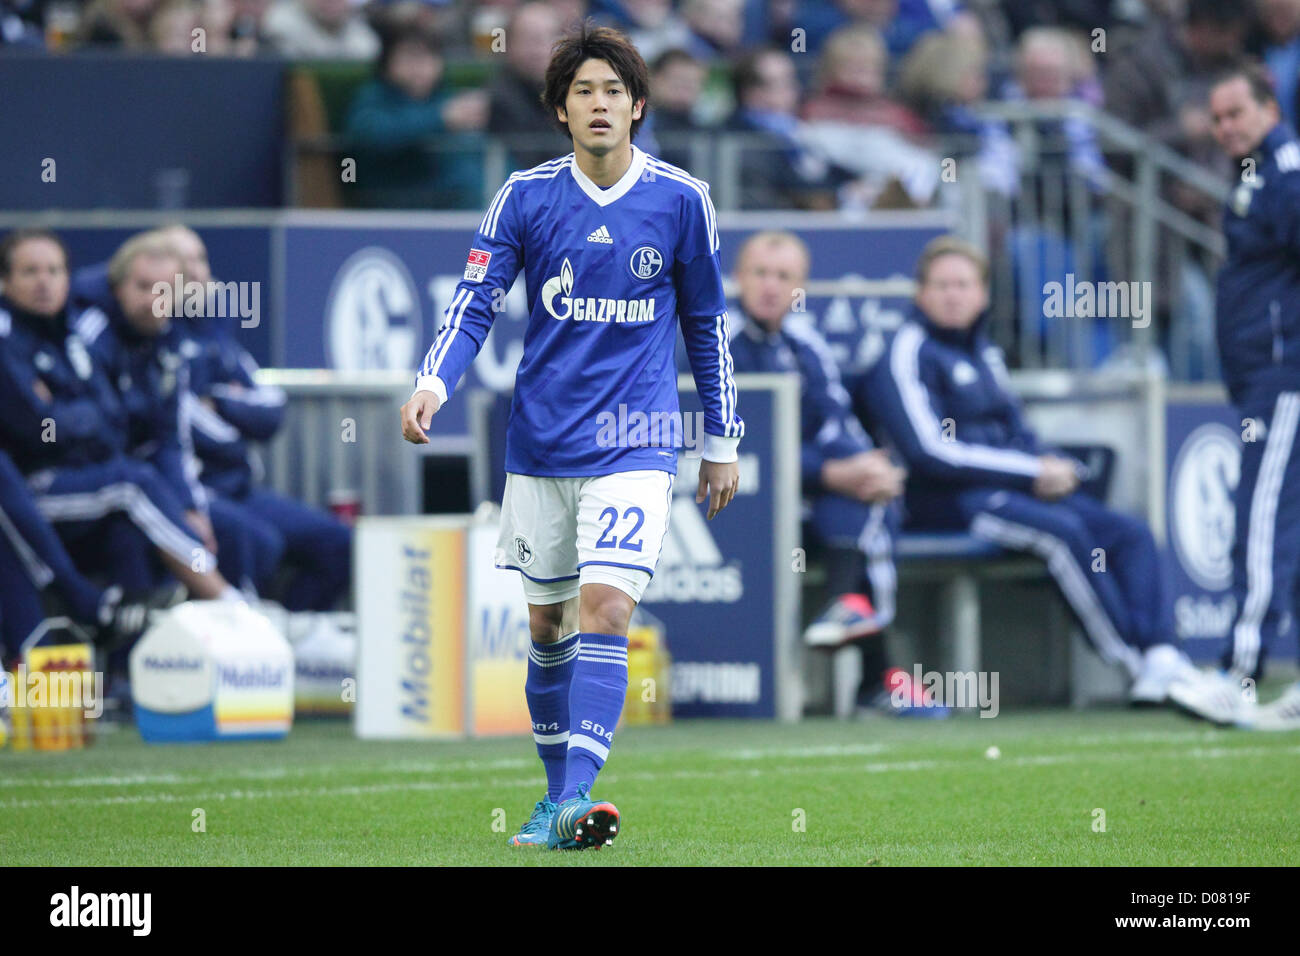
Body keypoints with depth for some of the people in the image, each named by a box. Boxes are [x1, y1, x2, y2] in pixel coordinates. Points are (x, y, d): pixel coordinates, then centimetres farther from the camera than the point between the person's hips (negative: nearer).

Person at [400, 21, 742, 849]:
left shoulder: (681, 200, -1)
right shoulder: (526, 196, 0)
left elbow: (707, 323, 9)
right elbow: (475, 302, -3)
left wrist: (723, 445, 11)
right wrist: (434, 384, -22)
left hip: (636, 446, -2)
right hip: (541, 444, 2)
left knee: (605, 608, -18)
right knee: (548, 623, 10)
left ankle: (577, 796, -24)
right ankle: (557, 793, 25)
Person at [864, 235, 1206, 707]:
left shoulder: (984, 352, 22)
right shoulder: (908, 353, -5)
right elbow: (930, 452, -15)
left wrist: (1055, 468, -1)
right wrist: (1033, 473, -15)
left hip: (1021, 487, 9)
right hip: (950, 501, -9)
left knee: (1131, 532, -11)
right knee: (1064, 531, -33)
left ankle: (1160, 656, -29)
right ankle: (1135, 664, -33)